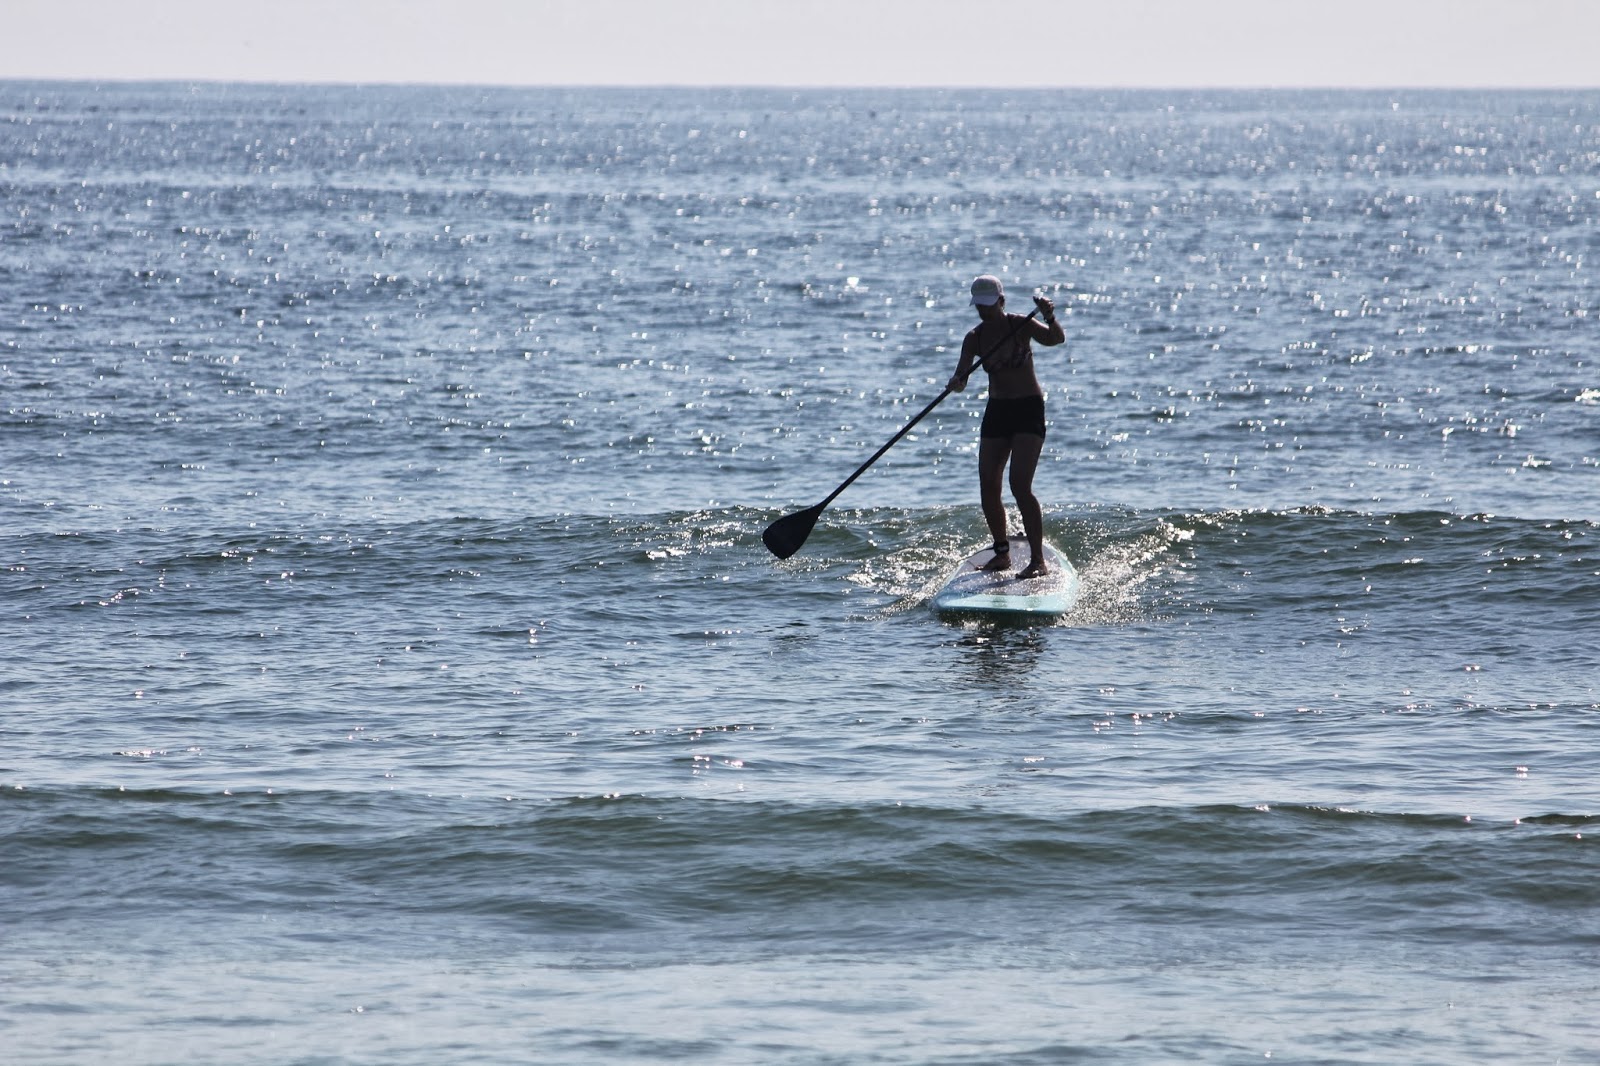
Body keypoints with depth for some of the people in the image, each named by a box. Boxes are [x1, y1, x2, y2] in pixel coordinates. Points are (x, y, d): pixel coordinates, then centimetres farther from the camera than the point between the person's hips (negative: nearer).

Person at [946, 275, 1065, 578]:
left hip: (1028, 409, -6)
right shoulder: (975, 338, 2)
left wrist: (1050, 319, -48)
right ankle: (1002, 553, 19)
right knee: (988, 487, 2)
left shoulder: (1020, 326, -11)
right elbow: (963, 369, -11)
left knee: (1020, 485, -16)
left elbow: (1055, 340, -27)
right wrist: (957, 381, -35)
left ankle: (1039, 560, -15)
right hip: (996, 411, 6)